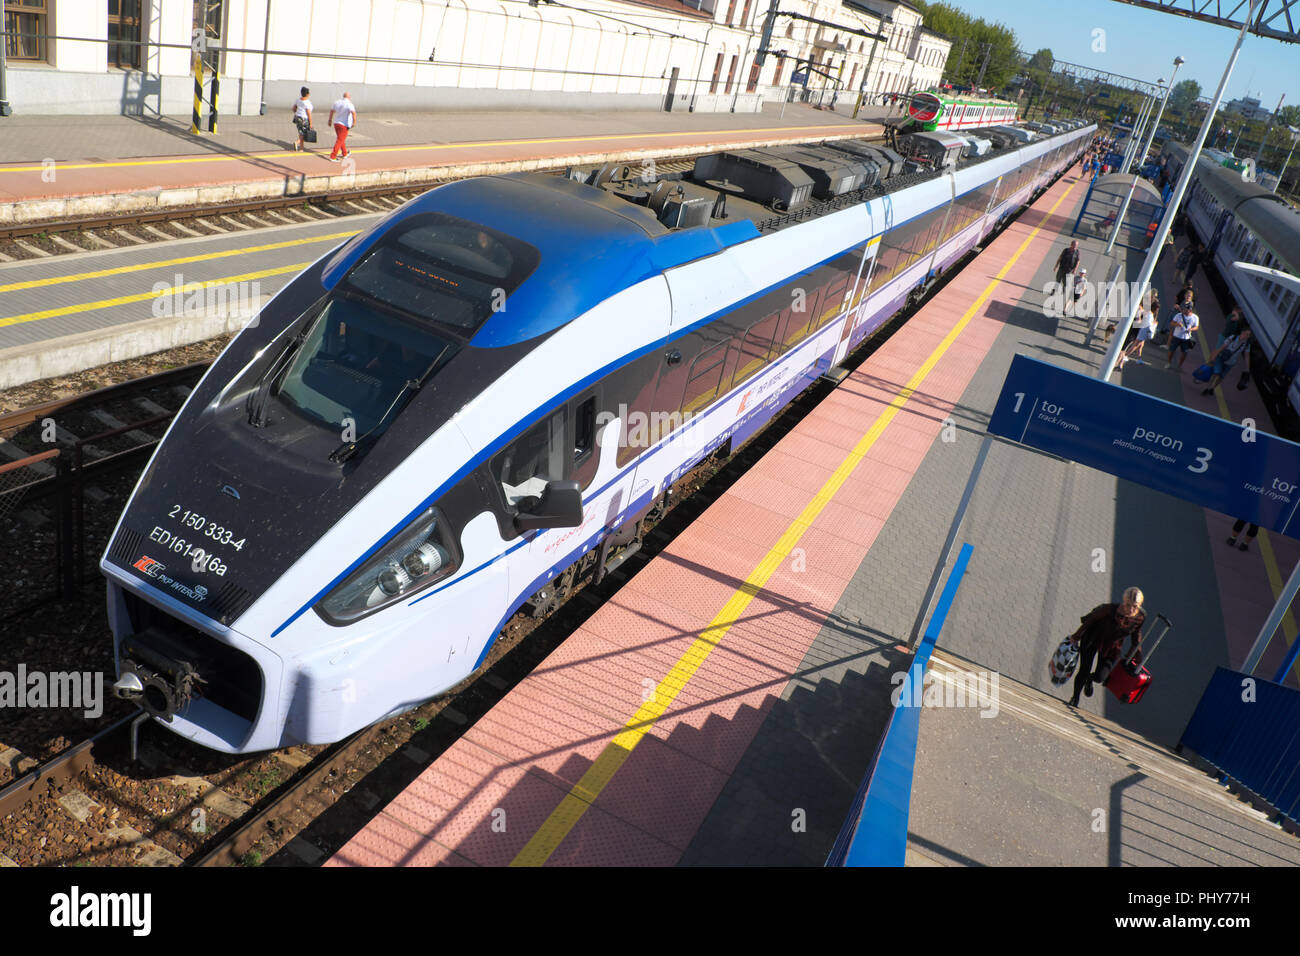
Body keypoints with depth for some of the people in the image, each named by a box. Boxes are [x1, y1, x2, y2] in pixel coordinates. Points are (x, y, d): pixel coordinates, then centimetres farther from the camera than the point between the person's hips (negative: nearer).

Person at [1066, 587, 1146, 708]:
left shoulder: (1141, 616, -23)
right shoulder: (1110, 609, -32)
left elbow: (1137, 632, -1)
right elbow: (1091, 619, -15)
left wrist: (1137, 655, 9)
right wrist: (1077, 636, -3)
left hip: (1112, 647, 2)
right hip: (1093, 638, -2)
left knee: (1100, 677, -8)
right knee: (1084, 672, 1)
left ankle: (1090, 679, 31)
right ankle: (1075, 699, 28)